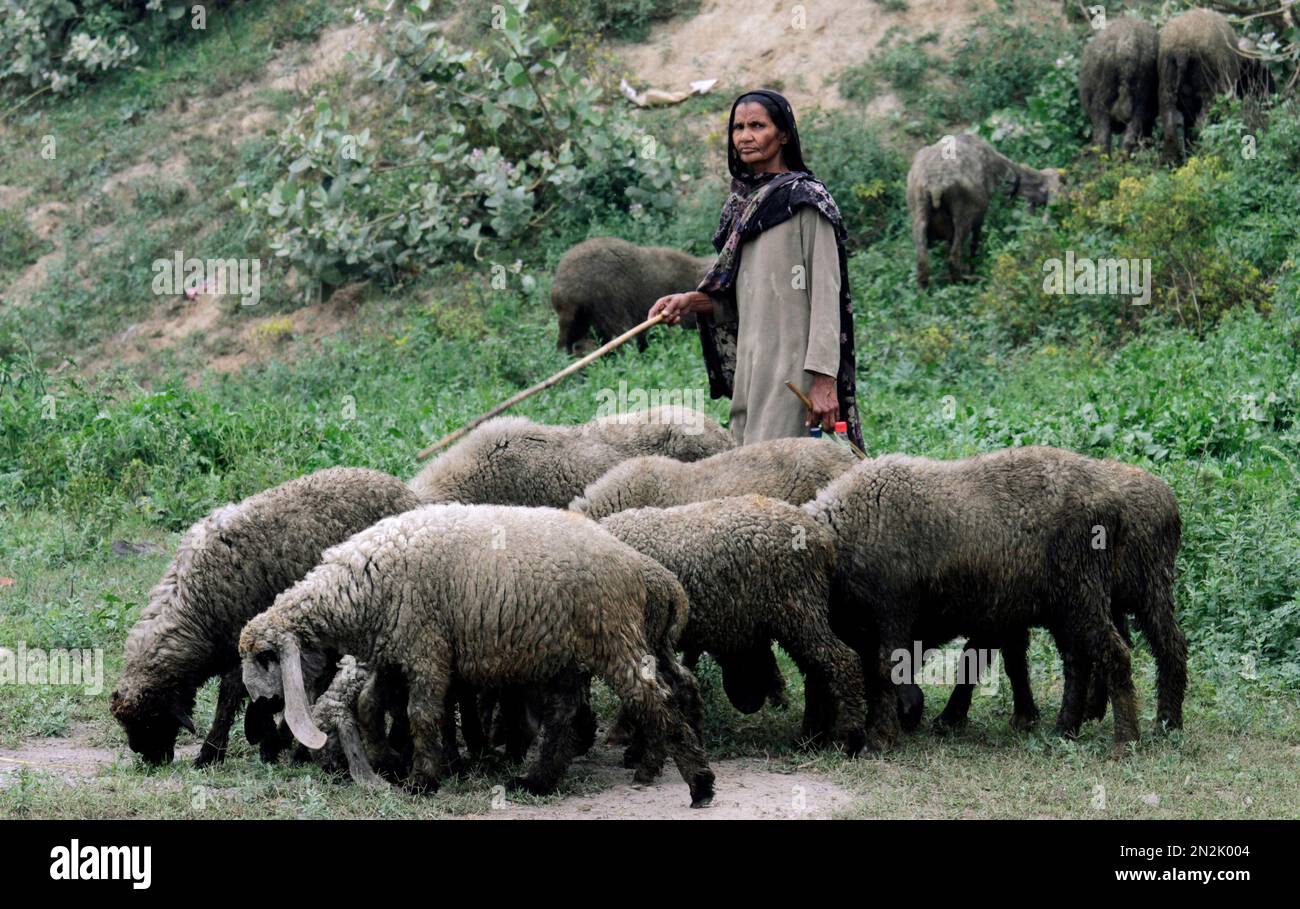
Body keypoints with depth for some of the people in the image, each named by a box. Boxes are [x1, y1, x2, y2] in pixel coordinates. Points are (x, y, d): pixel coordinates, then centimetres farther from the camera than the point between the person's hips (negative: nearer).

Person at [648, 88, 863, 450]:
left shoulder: (805, 200, -6)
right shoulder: (742, 202, 17)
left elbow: (825, 292, -12)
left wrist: (824, 379, -19)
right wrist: (690, 301, 3)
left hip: (791, 364, -8)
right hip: (749, 364, 8)